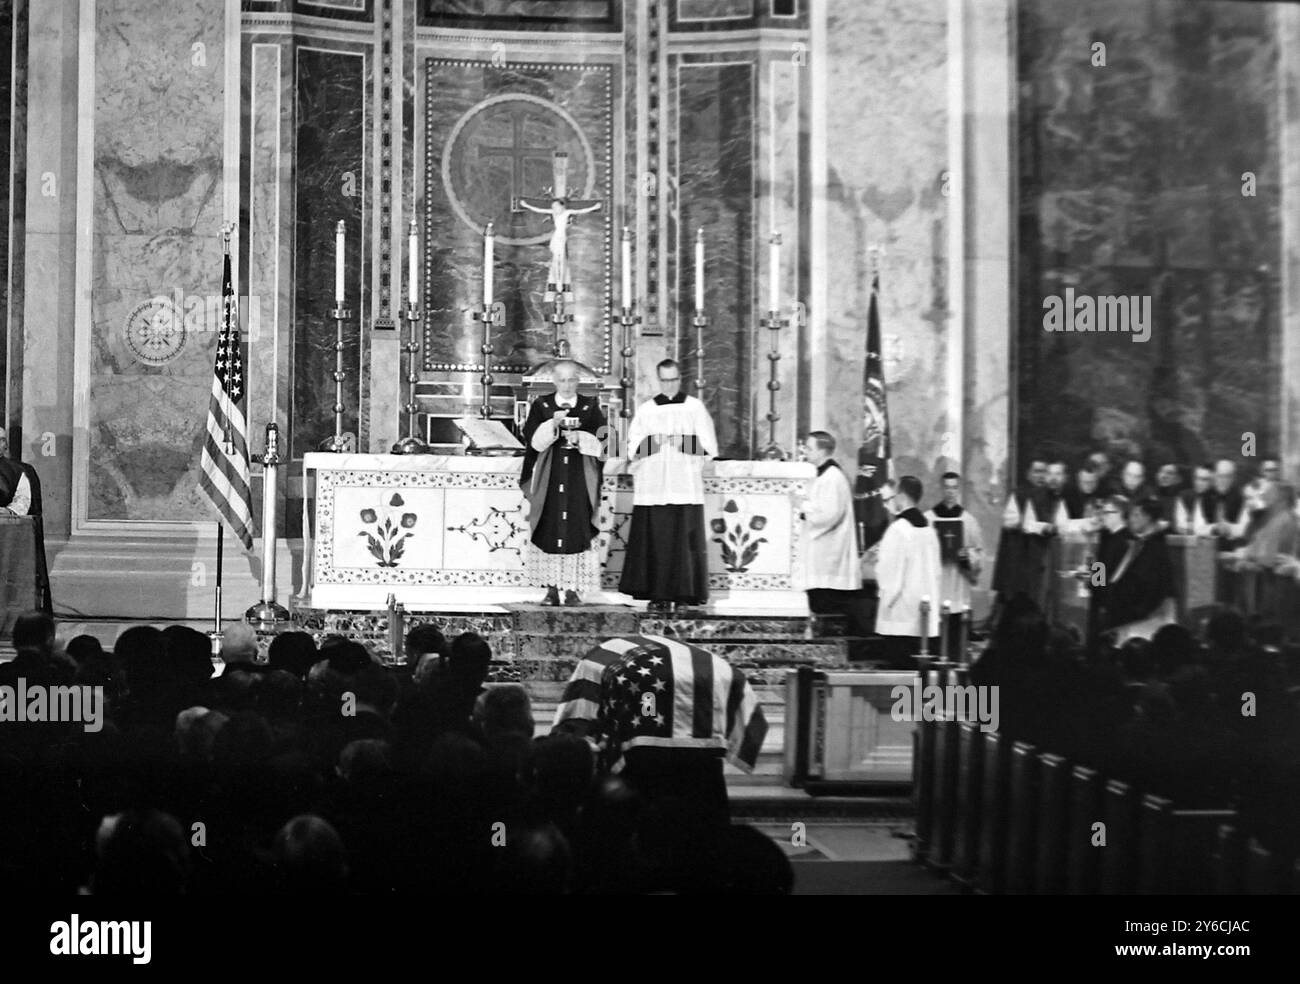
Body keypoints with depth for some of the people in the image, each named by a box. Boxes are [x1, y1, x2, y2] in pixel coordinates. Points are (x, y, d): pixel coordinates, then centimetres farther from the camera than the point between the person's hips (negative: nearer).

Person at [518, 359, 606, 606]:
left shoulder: (590, 407, 8)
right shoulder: (541, 406, 8)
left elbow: (603, 441, 1)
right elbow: (533, 440, -3)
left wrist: (579, 438, -16)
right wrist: (552, 424, -18)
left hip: (580, 481, 0)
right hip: (549, 479, 0)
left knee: (577, 530, -6)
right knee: (549, 530, -4)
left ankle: (573, 588, -2)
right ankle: (551, 588, 0)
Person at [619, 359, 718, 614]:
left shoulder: (695, 408, 8)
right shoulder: (645, 410, 12)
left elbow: (708, 444, 2)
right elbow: (633, 447, 6)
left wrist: (682, 441, -12)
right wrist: (653, 441, -12)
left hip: (686, 485, -1)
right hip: (653, 486, 1)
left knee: (685, 541, -5)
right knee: (655, 541, -4)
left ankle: (683, 595, -2)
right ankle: (658, 595, 0)